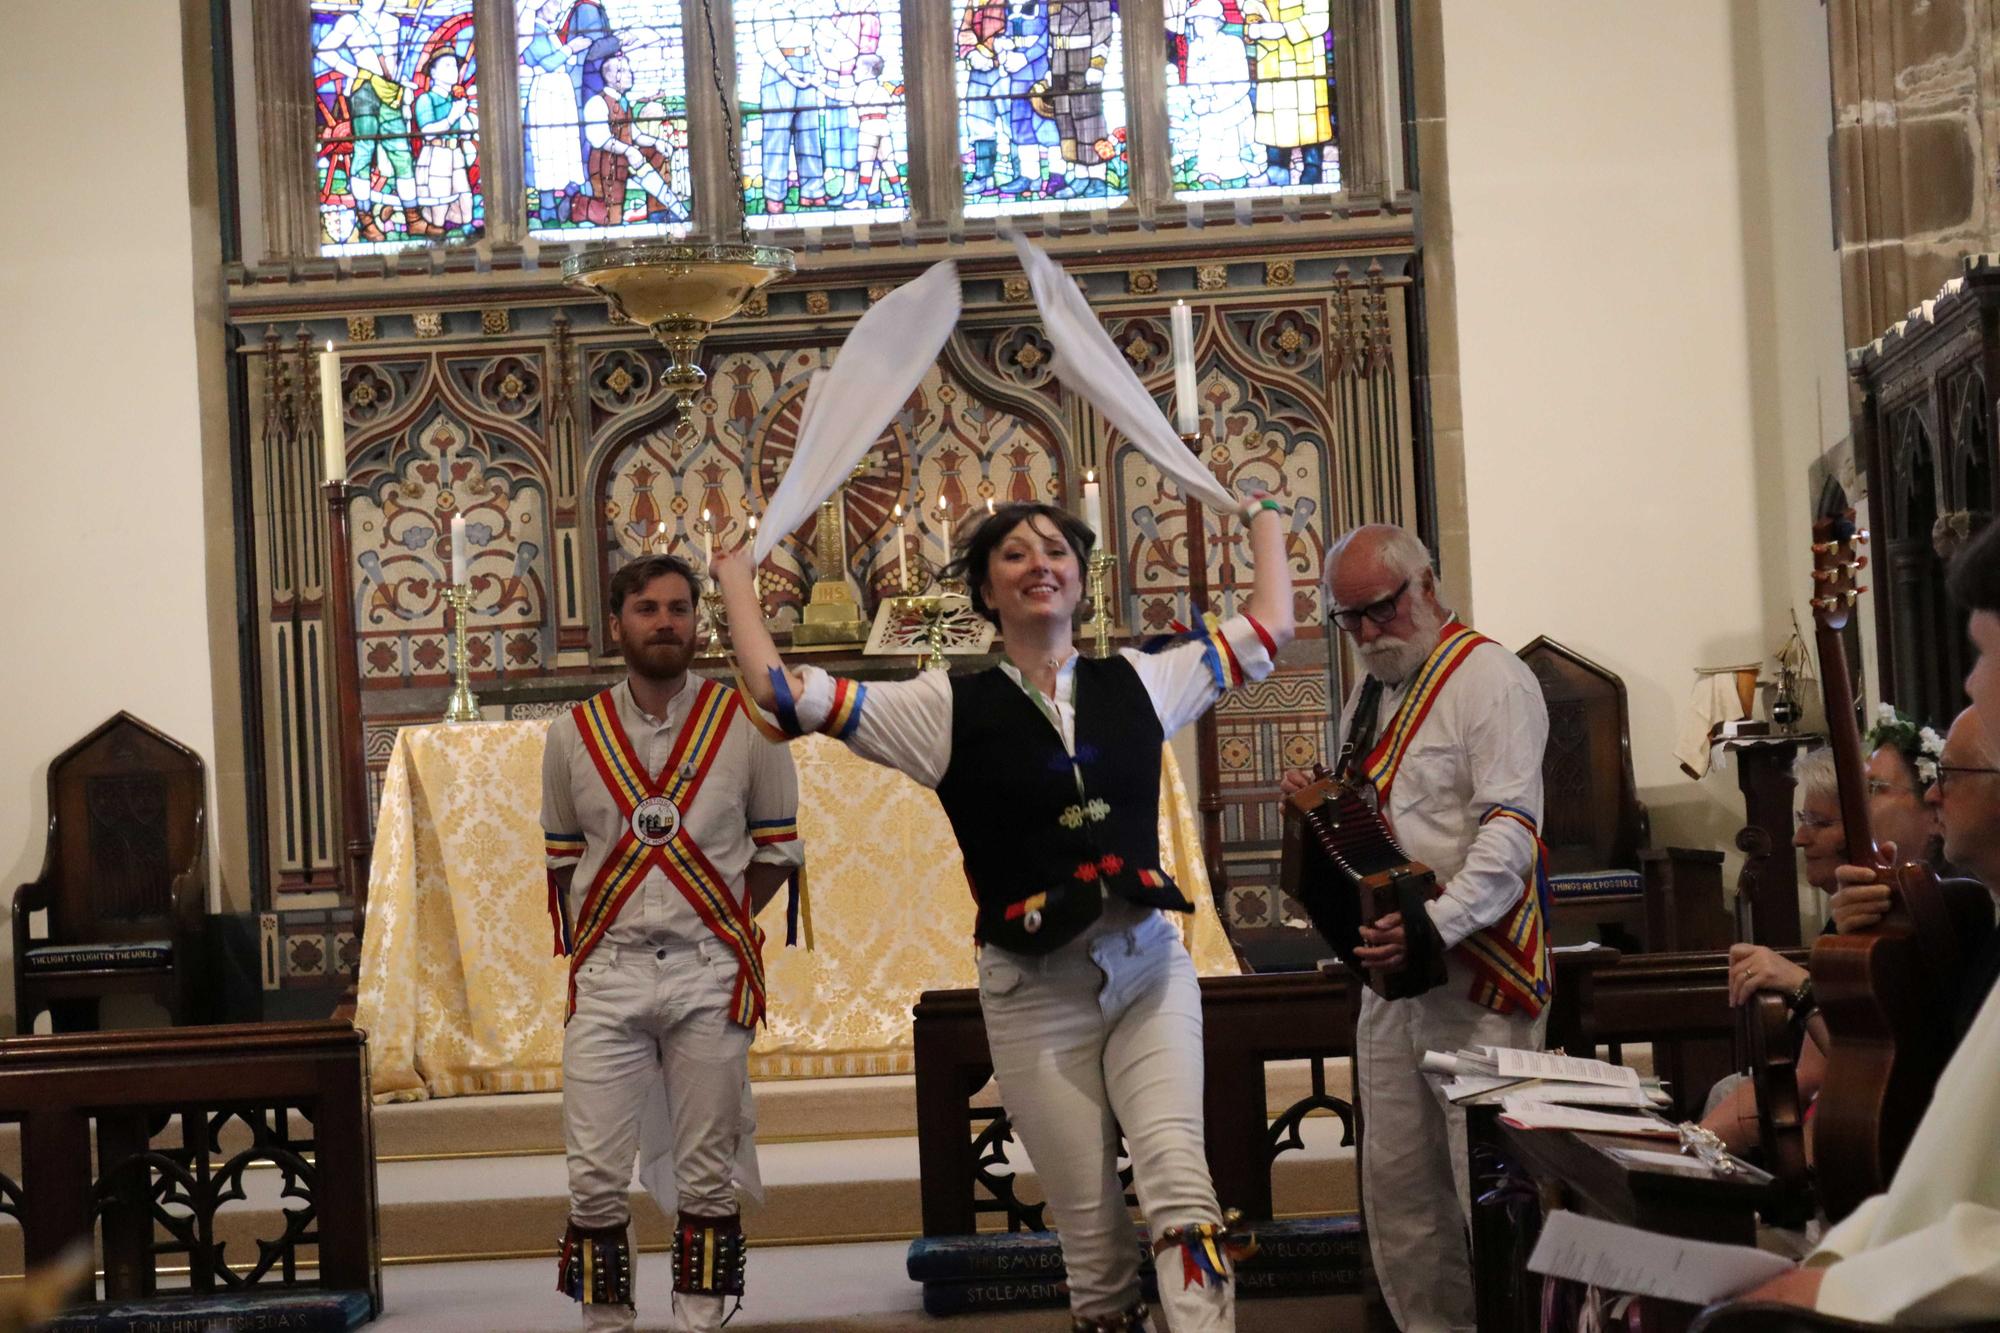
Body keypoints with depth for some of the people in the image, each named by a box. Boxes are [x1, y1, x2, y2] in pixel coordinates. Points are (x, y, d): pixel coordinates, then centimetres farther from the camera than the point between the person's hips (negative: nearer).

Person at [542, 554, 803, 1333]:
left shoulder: (747, 725, 0)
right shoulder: (574, 735, 4)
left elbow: (777, 847, 7)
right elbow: (562, 858, 13)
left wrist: (720, 922, 1)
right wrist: (589, 941, 5)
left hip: (709, 975, -1)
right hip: (606, 975, 1)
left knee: (707, 1175, 6)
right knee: (595, 1178, -1)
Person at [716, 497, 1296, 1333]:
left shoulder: (1140, 683, 9)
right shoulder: (950, 709, 2)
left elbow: (1268, 627, 20)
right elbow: (779, 688, 0)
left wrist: (1265, 513, 31)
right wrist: (735, 570, 11)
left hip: (1149, 966, 1)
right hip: (1034, 989, -1)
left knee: (1177, 1174, -19)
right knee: (1090, 1224, 2)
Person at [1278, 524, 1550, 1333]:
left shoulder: (1488, 680, -9)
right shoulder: (1368, 698, 18)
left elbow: (1509, 831, -18)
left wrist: (1435, 924, -30)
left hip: (1474, 969, -8)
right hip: (1391, 967, 8)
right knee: (1397, 1181, 10)